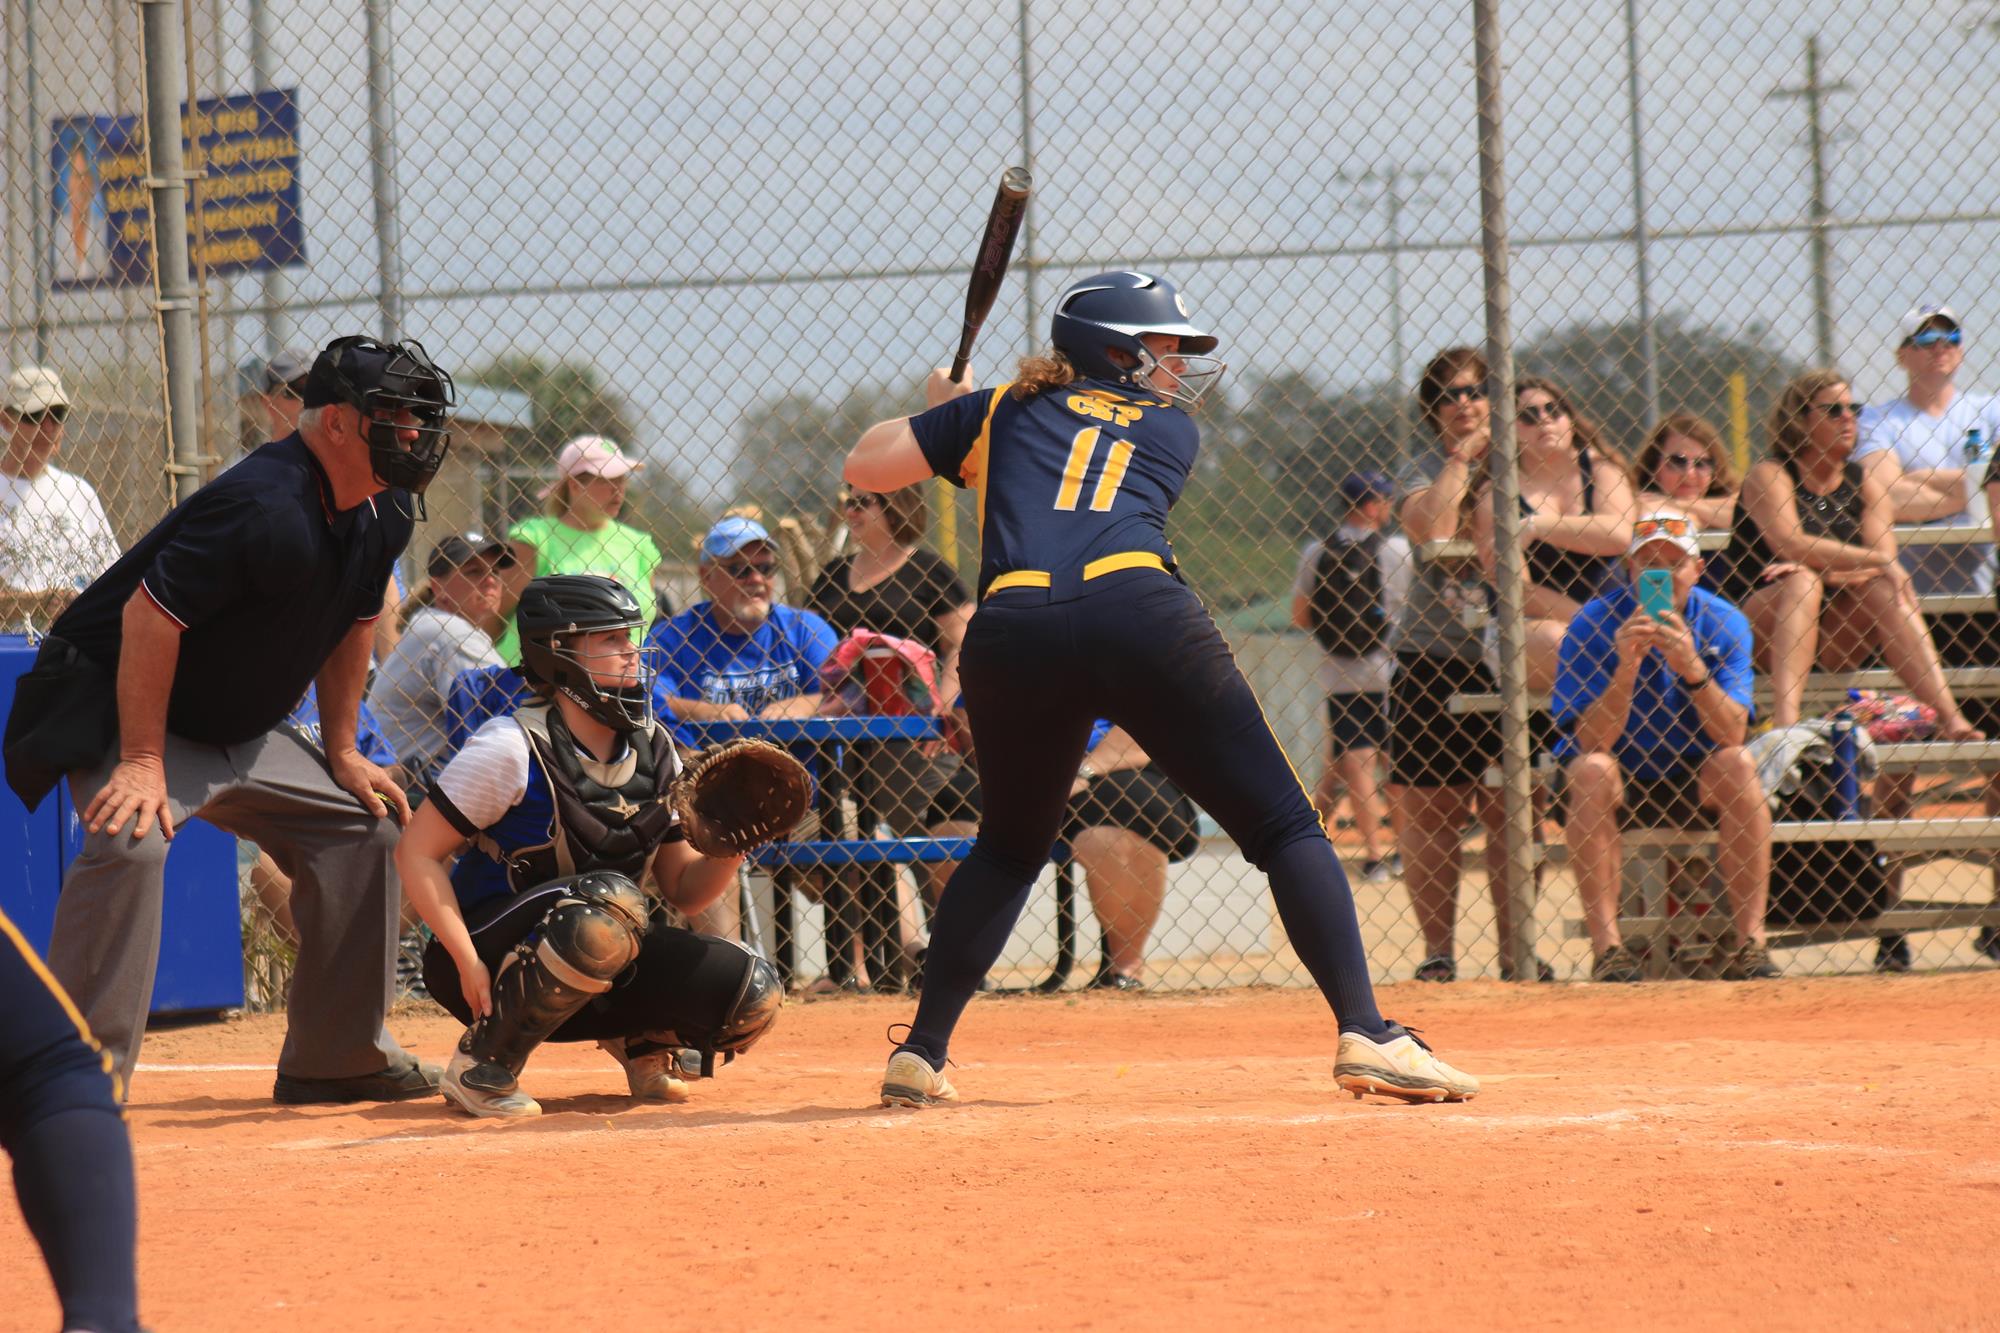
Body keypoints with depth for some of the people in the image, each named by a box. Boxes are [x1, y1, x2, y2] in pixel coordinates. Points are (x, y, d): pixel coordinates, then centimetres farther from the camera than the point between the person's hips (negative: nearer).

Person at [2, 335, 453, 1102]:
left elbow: (352, 623, 15)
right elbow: (148, 615, -30)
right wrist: (143, 762, -28)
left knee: (362, 831, 9)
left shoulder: (382, 516, -2)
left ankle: (334, 1058, 19)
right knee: (131, 841, -32)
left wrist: (343, 751, 13)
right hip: (114, 703, -9)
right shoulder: (266, 511, -31)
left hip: (243, 734, 9)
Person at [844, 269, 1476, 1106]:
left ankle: (920, 1052, 20)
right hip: (1139, 613, -2)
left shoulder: (1000, 413, 27)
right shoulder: (1171, 431, 27)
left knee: (1010, 845, 26)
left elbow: (864, 467, 28)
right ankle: (1365, 1034, -13)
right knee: (1283, 826, 2)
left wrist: (941, 411, 47)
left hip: (1012, 630, 2)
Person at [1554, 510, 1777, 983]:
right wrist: (1625, 668, -36)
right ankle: (1608, 948, -34)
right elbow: (1591, 741, -22)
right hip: (1619, 788, -1)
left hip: (1694, 784, 1)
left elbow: (1732, 736, -21)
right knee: (1590, 769, -32)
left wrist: (1692, 670, -36)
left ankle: (1750, 944, -28)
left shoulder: (1724, 624, -8)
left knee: (1738, 764, -27)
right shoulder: (1594, 624, -13)